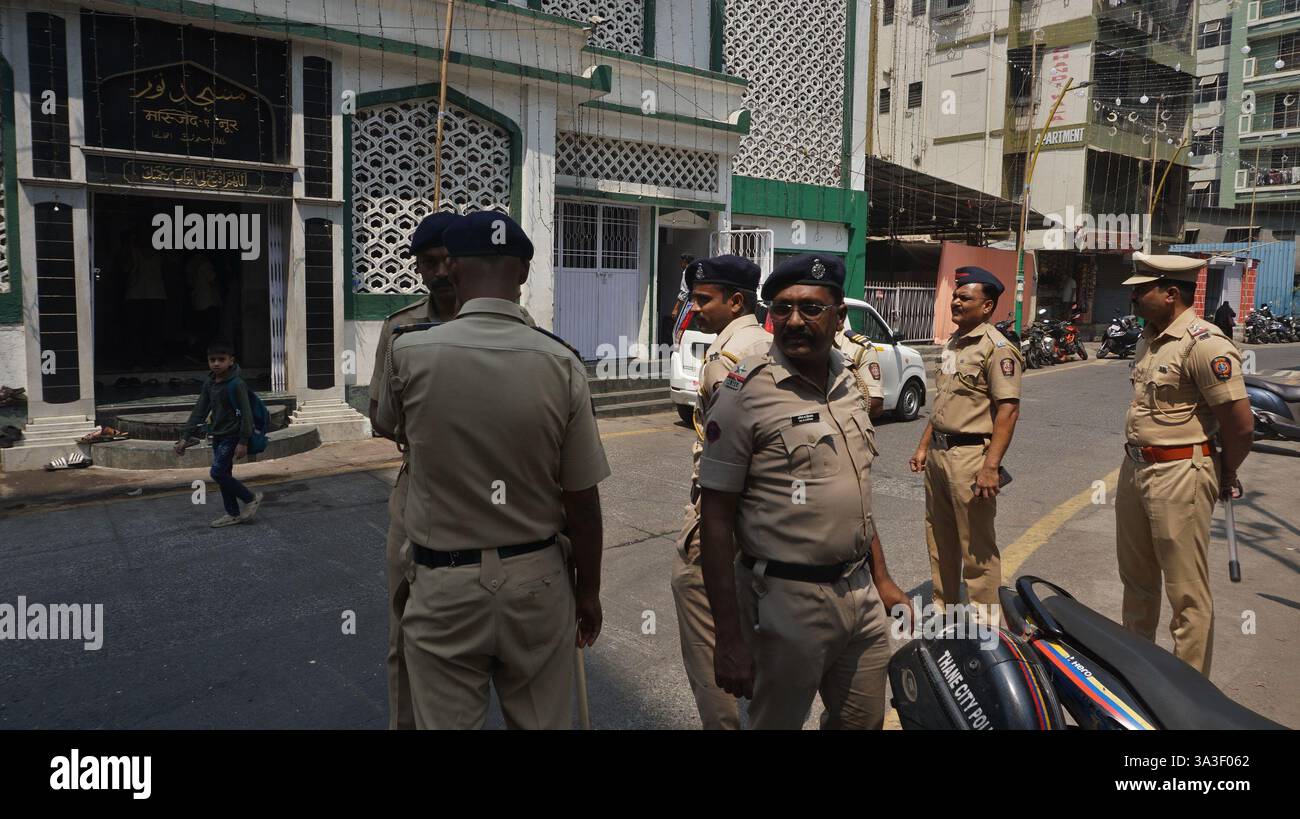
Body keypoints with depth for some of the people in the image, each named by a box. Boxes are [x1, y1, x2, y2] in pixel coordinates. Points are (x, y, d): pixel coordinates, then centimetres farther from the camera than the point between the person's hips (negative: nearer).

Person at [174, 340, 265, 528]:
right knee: (223, 475, 11)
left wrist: (243, 442, -20)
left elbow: (246, 413, -18)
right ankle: (233, 514, 21)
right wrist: (185, 437, 4)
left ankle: (251, 498, 4)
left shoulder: (237, 384, -17)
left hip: (232, 437, -8)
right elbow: (199, 412, 8)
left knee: (217, 472, -12)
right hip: (218, 436, 8)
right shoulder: (209, 384, 5)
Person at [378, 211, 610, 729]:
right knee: (543, 722, 16)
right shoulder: (561, 363, -10)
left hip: (444, 586, -1)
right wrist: (588, 590, 8)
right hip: (537, 582, 1)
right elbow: (583, 501, -6)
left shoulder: (410, 352, -11)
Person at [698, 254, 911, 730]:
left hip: (859, 592, 7)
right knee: (777, 721, 9)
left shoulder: (847, 383, 7)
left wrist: (881, 579, 17)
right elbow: (716, 519, -15)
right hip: (787, 600, -6)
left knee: (864, 720, 20)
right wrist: (730, 639, -17)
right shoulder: (746, 391, -14)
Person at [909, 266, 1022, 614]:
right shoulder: (952, 344, 15)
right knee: (939, 539, 18)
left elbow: (1008, 411, -19)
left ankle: (983, 619, 11)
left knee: (977, 544, 0)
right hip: (939, 452, 9)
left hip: (970, 455, -9)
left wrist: (991, 466, -25)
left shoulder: (996, 348, -13)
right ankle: (943, 606, 32)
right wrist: (923, 446, 19)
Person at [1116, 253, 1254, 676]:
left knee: (1187, 594, 1)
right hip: (1135, 466, 9)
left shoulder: (1204, 345, -18)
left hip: (1179, 475, -9)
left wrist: (1224, 477, -3)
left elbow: (1241, 426, -17)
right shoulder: (1149, 338, 10)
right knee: (1136, 578, 21)